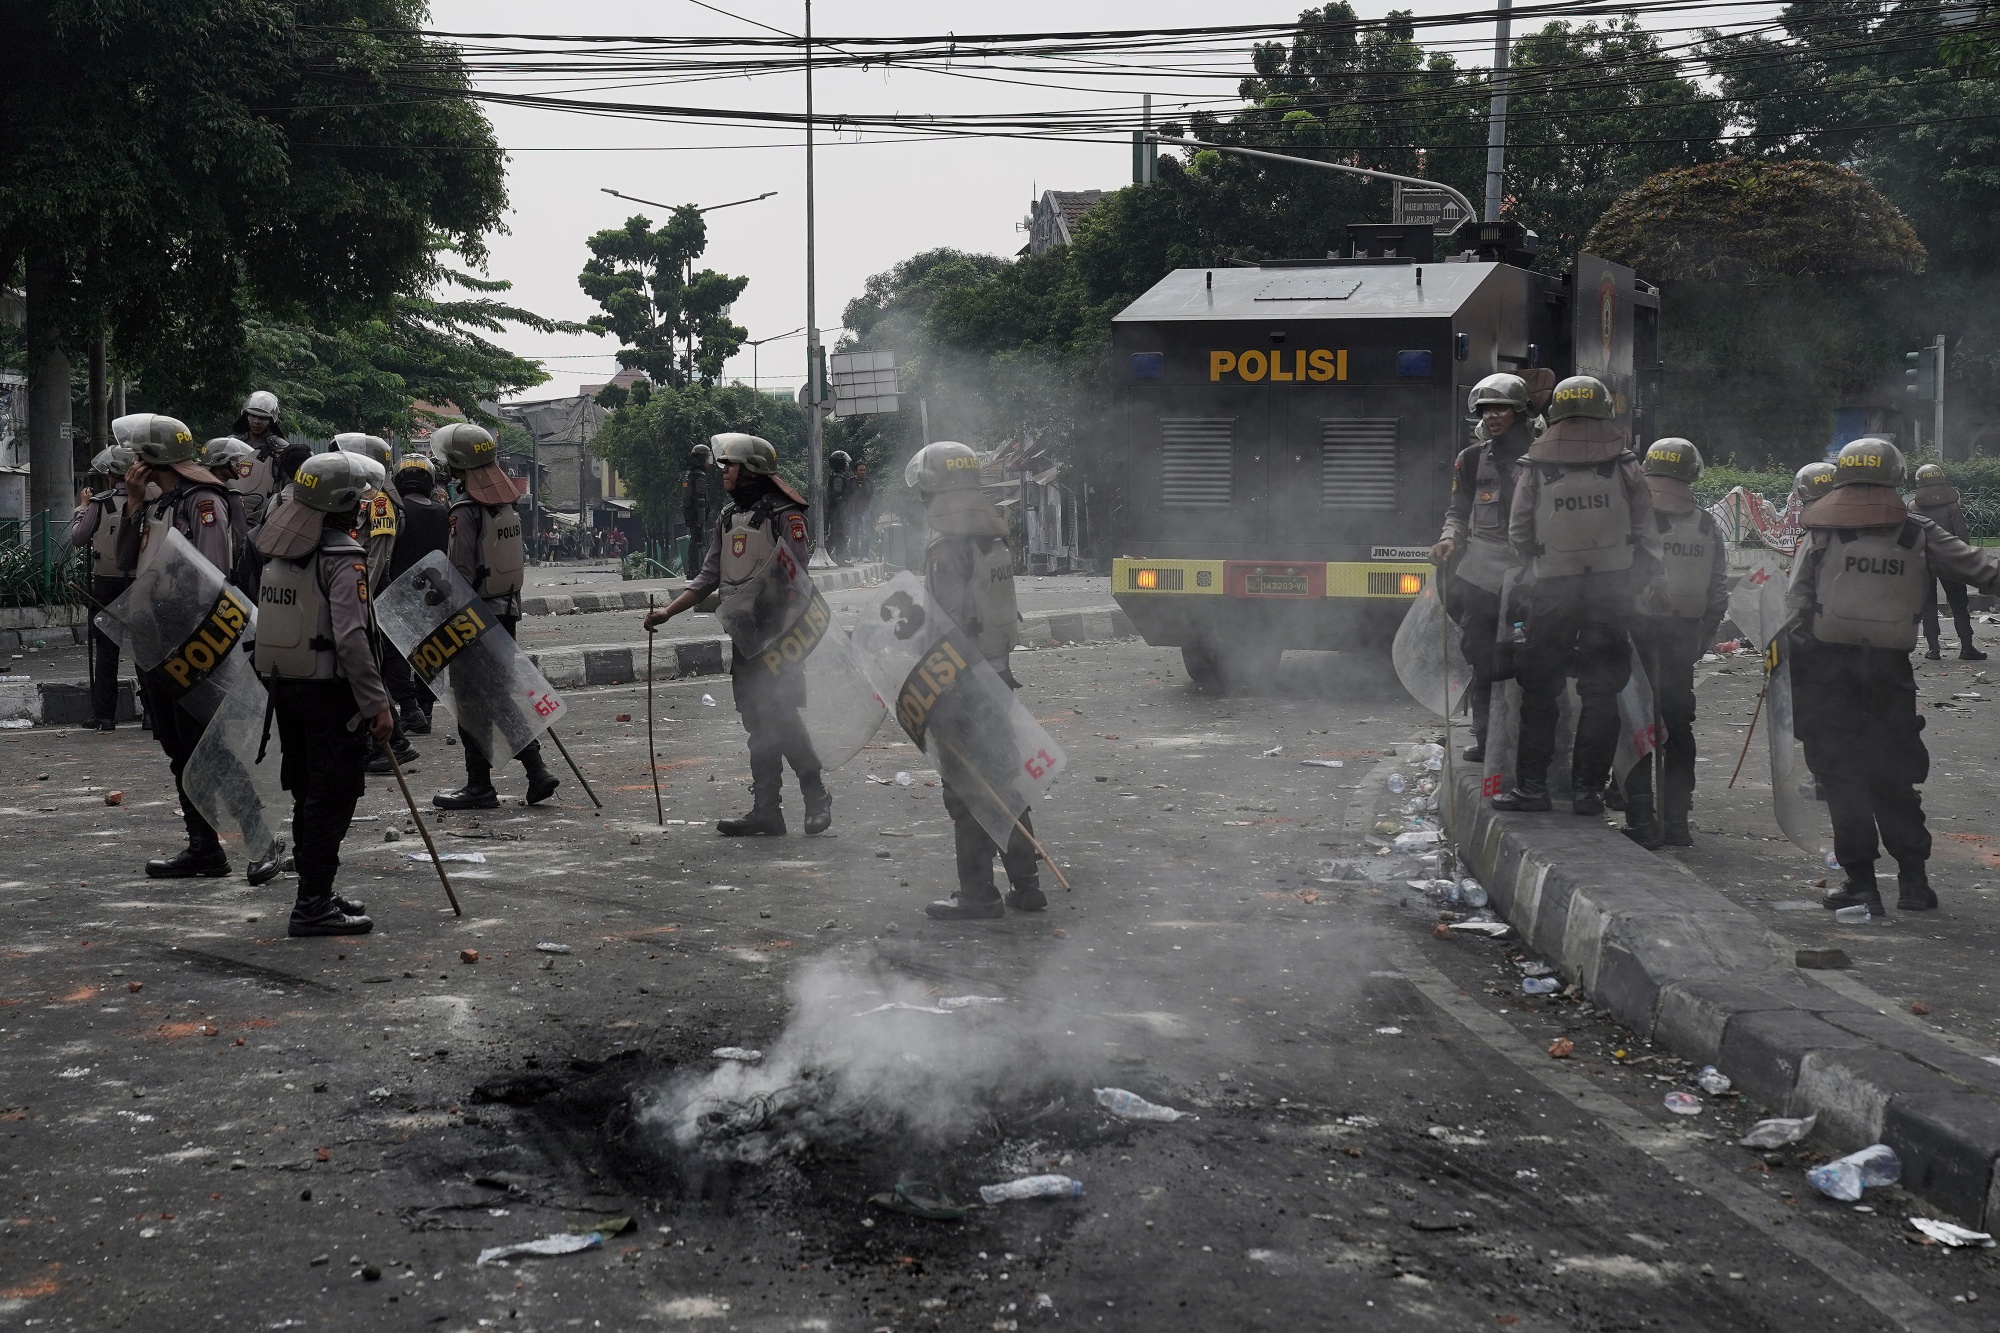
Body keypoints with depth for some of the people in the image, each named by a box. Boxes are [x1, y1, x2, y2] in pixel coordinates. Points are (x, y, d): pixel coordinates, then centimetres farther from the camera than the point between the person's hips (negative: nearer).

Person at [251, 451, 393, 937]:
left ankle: (317, 894, 25)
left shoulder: (281, 551, 10)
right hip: (330, 691, -9)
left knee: (309, 796, 16)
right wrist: (377, 704, -20)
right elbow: (351, 639, -23)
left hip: (285, 684, 9)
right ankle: (313, 906, -3)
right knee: (332, 798, -3)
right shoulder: (343, 557, -16)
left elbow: (275, 622, 13)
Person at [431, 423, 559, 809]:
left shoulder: (465, 510, -17)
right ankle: (537, 770, 10)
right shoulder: (508, 502, 8)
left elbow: (460, 574, -19)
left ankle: (479, 785, 6)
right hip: (507, 611, 8)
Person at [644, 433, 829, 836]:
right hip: (744, 635, 8)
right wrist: (667, 611, 10)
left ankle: (817, 796, 2)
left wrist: (791, 633, -20)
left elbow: (796, 575, -14)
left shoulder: (783, 513, -8)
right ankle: (766, 811, 9)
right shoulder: (727, 516, 16)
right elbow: (709, 577, 19)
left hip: (777, 632, -8)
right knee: (757, 723, 7)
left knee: (779, 714, -12)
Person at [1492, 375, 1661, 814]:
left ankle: (1531, 785, 9)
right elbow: (1646, 533, -1)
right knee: (1600, 692, 7)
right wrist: (1642, 581, 11)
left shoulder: (1535, 469, -4)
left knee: (1539, 689, 10)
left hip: (1553, 591, 0)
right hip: (1612, 590, 1)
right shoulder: (1625, 467, -3)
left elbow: (1518, 533, -1)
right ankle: (1588, 789, 7)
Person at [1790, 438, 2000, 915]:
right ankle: (1913, 879, 11)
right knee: (1895, 773, 12)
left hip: (1826, 666, -1)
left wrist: (1792, 664, 0)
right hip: (1890, 666, 1)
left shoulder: (1820, 534, 3)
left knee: (1840, 773, 3)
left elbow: (1795, 604, -3)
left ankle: (1861, 881, 2)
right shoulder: (1918, 534, 5)